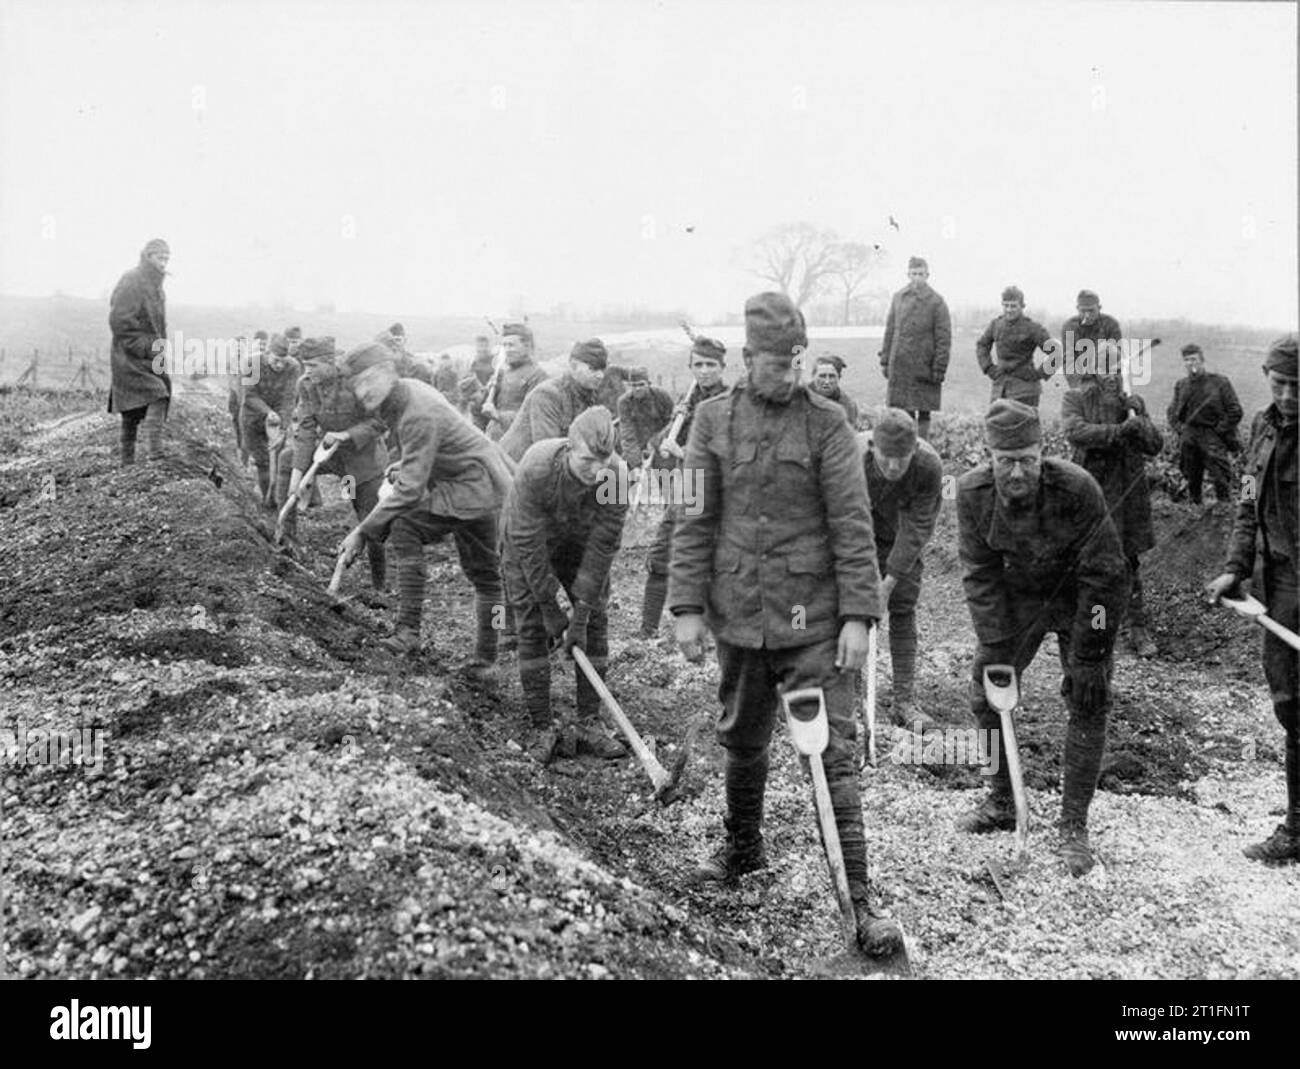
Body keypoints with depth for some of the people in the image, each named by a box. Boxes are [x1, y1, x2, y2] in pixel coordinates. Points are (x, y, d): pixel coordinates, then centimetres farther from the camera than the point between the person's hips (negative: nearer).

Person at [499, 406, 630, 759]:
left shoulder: (616, 478, -32)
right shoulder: (535, 468, -39)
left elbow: (602, 546, -25)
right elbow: (529, 544, -31)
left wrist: (581, 613, -24)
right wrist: (550, 608, -26)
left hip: (579, 546, 3)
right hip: (527, 546, -2)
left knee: (595, 624, -4)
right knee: (533, 626, -8)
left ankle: (589, 723, 2)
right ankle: (542, 727, -2)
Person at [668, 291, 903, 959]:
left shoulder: (826, 423, -4)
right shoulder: (714, 419, 3)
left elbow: (852, 526, -6)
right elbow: (695, 521, 3)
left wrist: (858, 615, -12)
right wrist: (688, 606, -3)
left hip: (812, 617, -3)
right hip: (738, 611, 3)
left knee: (832, 752, -4)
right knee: (742, 741, 19)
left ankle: (859, 902, 3)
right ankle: (743, 848, 43)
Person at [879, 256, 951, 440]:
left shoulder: (936, 302, -4)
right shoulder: (898, 298, 8)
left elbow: (944, 338, -6)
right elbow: (890, 330, 13)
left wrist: (939, 368, -10)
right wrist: (885, 360, 8)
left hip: (924, 368, -3)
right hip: (899, 366, 3)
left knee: (924, 412, 3)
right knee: (904, 411, 7)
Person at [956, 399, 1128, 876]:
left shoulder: (1077, 490, -31)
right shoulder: (972, 493, -22)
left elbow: (1102, 577, -24)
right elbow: (980, 574, -14)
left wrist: (1088, 658, -22)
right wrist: (996, 649, -19)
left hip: (1076, 600, -3)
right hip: (1015, 598, 4)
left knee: (1088, 704, -9)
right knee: (985, 693, 5)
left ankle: (1074, 827, 2)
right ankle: (1000, 802, 23)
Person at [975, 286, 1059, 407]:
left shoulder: (1032, 328, -9)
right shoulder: (996, 325, 7)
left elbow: (1055, 353, -9)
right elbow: (982, 345, 23)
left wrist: (1041, 373, -8)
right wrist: (988, 367, 12)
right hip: (1000, 384, 5)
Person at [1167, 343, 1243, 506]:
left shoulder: (1219, 382, -2)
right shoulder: (1181, 385, 11)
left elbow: (1235, 412, -3)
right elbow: (1171, 413, 18)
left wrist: (1218, 431, -8)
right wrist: (1180, 429, 2)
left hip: (1213, 438, -4)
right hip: (1189, 440, 4)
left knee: (1220, 480, -11)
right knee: (1192, 481, 10)